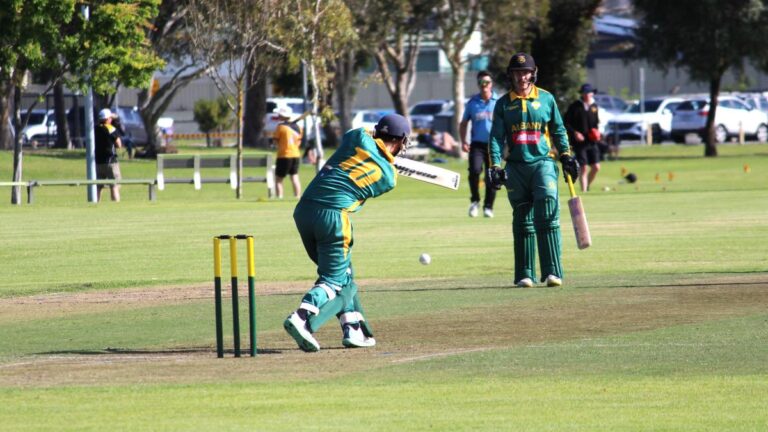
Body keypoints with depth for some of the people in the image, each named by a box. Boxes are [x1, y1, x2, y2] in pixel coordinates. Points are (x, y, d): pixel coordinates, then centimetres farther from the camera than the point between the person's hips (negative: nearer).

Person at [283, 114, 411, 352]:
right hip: (333, 216, -6)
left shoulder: (359, 137, 9)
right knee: (334, 280, -1)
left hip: (304, 210, 6)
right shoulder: (389, 178, 4)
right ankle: (302, 318, -27)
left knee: (342, 274, 19)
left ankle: (353, 330, 17)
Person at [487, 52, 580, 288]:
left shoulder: (546, 99, 8)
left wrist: (566, 156, 5)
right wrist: (495, 166, -8)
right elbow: (496, 137, 3)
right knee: (522, 222, 5)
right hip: (516, 167, 1)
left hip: (542, 162, -1)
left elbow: (558, 130, 14)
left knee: (547, 217, -14)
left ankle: (552, 272, -16)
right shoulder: (503, 103, 8)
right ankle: (524, 274, 10)